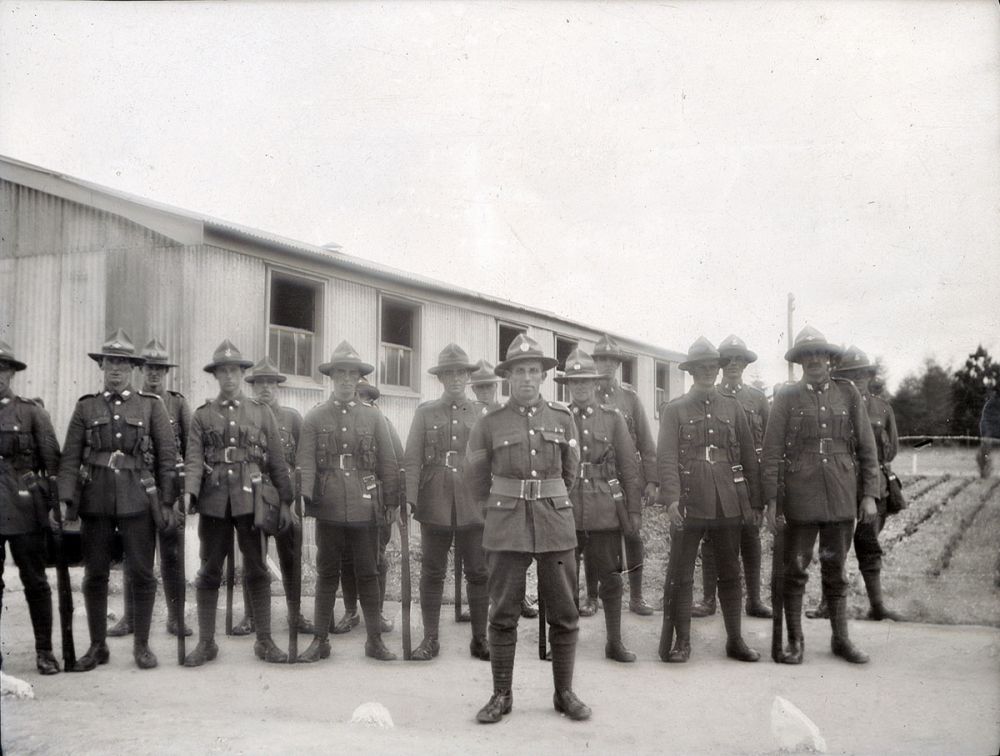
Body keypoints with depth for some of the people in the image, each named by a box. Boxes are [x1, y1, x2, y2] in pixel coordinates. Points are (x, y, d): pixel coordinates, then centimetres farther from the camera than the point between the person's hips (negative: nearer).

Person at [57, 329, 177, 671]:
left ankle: (141, 644, 14)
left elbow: (167, 457, 2)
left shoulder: (152, 405, 5)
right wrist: (65, 499, -8)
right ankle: (98, 646, 19)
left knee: (141, 574, 2)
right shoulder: (85, 407, 8)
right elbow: (70, 457, 3)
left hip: (138, 500, -1)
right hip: (95, 500, 1)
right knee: (95, 575, 7)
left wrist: (167, 503, -3)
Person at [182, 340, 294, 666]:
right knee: (209, 572, 6)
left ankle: (264, 641, 12)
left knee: (257, 571, 4)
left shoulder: (262, 412, 8)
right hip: (214, 502, 0)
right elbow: (194, 459, -2)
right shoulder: (202, 415, 8)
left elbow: (277, 461, 8)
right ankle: (206, 642, 15)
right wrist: (189, 493, -19)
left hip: (252, 501, 0)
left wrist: (285, 502, 5)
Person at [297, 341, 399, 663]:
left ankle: (374, 639, 15)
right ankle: (320, 640, 16)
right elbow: (306, 463, -2)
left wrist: (392, 504, 1)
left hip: (365, 508, 0)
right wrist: (304, 499, -14)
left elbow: (388, 464, 5)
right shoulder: (315, 418, 5)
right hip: (329, 508, 0)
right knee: (327, 574, 8)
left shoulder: (373, 417, 6)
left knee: (368, 574, 6)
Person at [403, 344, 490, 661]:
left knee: (479, 572, 4)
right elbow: (411, 459, 2)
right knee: (432, 573, 5)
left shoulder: (481, 414, 8)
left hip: (474, 506, 0)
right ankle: (430, 639, 15)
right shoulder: (425, 412, 7)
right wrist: (410, 498, -7)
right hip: (435, 506, 0)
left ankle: (480, 638, 15)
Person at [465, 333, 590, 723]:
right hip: (506, 528, -1)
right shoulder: (489, 423, 1)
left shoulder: (562, 418, 5)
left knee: (564, 613, 5)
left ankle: (564, 692, 19)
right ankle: (501, 695, 14)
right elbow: (475, 481, 11)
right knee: (503, 614, 2)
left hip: (556, 522, 1)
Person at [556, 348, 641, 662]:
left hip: (606, 511, 0)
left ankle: (614, 642, 17)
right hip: (566, 511, 0)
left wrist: (634, 509, 2)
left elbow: (629, 468, 5)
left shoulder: (613, 419, 5)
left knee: (611, 578, 5)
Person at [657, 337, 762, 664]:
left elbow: (749, 457, 11)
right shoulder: (674, 410, 4)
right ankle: (682, 641, 11)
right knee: (681, 574, 1)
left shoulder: (732, 407, 12)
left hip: (729, 503, 3)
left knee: (730, 573, 9)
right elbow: (667, 457, -5)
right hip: (690, 503, -2)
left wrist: (754, 501, 6)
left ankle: (735, 640, 19)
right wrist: (671, 499, -17)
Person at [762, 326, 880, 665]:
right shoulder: (786, 397, 1)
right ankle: (795, 642, 13)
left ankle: (841, 639, 22)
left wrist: (869, 494, 2)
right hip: (801, 499, -2)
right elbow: (772, 452, -1)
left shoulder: (848, 393, 7)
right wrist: (771, 500, -6)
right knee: (794, 571, 3)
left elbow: (867, 447, 8)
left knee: (835, 571, 11)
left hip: (841, 498, 2)